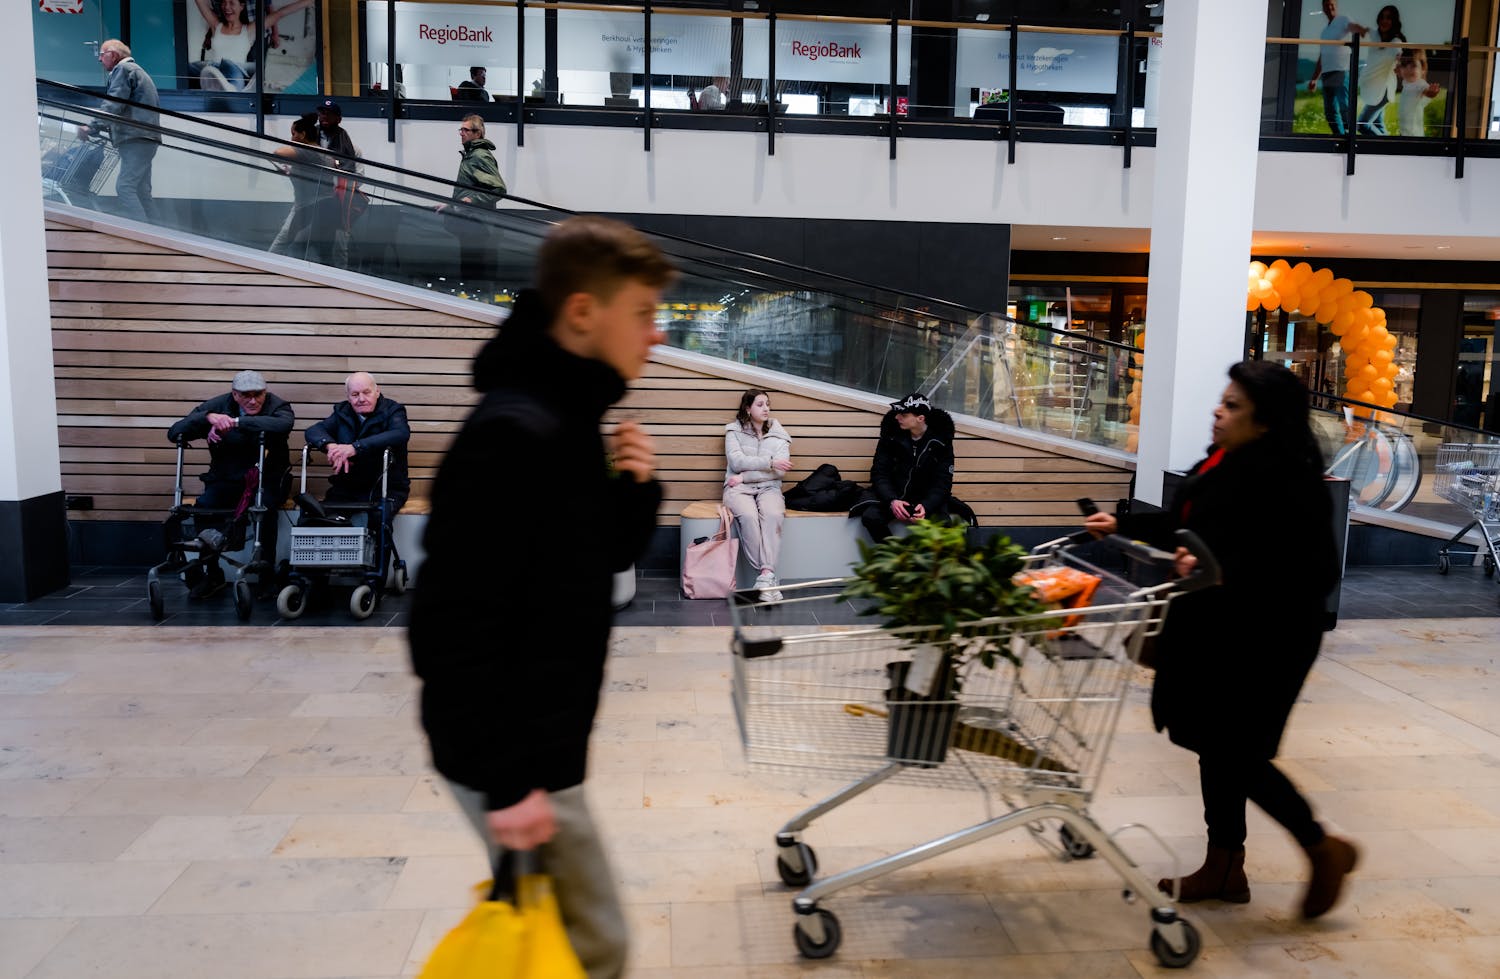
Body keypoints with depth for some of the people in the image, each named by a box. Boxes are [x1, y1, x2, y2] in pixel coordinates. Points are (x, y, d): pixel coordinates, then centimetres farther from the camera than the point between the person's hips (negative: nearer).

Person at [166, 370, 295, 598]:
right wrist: (208, 417, -25)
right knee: (204, 507, -26)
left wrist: (235, 422, -35)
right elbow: (174, 432, -6)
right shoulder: (217, 405, 2)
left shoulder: (276, 406, -5)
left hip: (266, 479, -2)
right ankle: (211, 574, -8)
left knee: (265, 507, -33)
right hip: (225, 480, 2)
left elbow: (284, 424, -32)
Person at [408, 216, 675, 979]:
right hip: (509, 754, -9)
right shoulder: (513, 432, -24)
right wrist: (507, 781, -24)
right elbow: (456, 624, -26)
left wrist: (636, 488, -5)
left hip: (540, 737, 9)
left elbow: (604, 558, 16)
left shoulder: (571, 420, 7)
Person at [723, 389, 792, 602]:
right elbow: (736, 461, -7)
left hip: (768, 488, 1)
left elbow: (780, 471, -2)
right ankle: (768, 576, -30)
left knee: (773, 515, -34)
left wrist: (744, 476, -9)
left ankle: (766, 575, -41)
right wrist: (770, 463, -13)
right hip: (738, 488, -1)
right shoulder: (734, 431, 9)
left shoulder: (778, 434, 11)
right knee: (748, 515, -35)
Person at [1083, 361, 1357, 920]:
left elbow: (1309, 573, -27)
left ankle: (1325, 851, 26)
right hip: (1213, 629, 9)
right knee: (1217, 745, 16)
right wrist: (1122, 526, 12)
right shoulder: (1223, 462, 4)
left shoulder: (1288, 482, -22)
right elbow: (1181, 524, 17)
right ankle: (1224, 869, 31)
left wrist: (1222, 571, -34)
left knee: (1235, 753, 1)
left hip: (1263, 641, -9)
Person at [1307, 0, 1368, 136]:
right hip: (1327, 74, 7)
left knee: (1344, 107, -14)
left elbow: (1353, 26, -21)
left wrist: (1362, 29, -44)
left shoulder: (1343, 20, 3)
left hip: (1342, 72, -7)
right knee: (1330, 111, 3)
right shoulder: (1325, 31, 24)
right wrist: (1314, 79, 23)